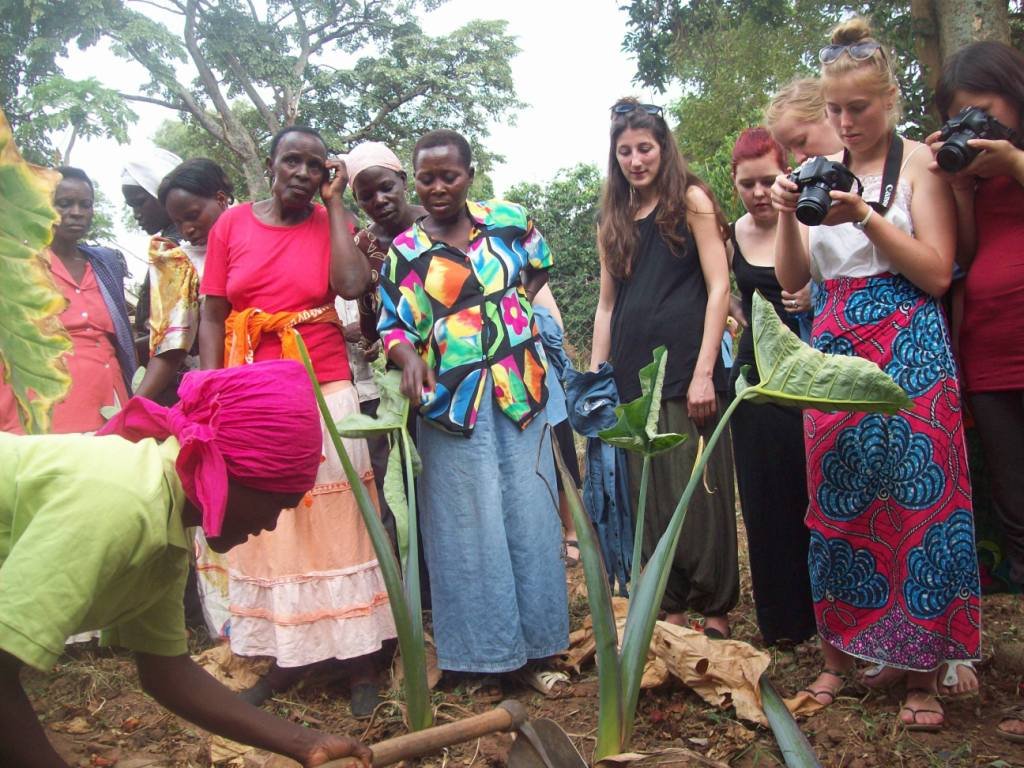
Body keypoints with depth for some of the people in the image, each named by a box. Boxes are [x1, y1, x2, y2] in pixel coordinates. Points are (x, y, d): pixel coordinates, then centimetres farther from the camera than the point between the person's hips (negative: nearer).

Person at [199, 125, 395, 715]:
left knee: (333, 525, 3)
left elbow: (351, 286, -17)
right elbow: (213, 317, 5)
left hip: (325, 392, -1)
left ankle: (362, 662, 12)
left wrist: (334, 203, -8)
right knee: (266, 527, 8)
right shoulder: (233, 224, 5)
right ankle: (288, 654, 21)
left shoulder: (332, 223, 3)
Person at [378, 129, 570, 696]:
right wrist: (408, 357, -19)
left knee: (529, 519, 7)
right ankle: (484, 656, 18)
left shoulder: (508, 220, 5)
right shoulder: (403, 251, 1)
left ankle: (532, 648, 22)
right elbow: (393, 326, 2)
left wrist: (515, 314, 7)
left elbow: (540, 268, 21)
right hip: (451, 402, -1)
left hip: (520, 393, 2)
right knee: (470, 528, 4)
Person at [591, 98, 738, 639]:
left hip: (686, 367, -5)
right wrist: (594, 376, 9)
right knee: (651, 498, 7)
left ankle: (716, 612, 11)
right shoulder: (615, 221, 17)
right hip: (633, 375, 5)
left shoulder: (691, 200, 3)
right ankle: (670, 609, 18)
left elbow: (718, 286, -5)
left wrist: (704, 372, -13)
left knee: (699, 491, -2)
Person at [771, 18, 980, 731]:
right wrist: (788, 214, -9)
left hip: (908, 350, -4)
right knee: (837, 503, 6)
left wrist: (866, 217, -15)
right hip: (835, 350, 4)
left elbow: (938, 273, -7)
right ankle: (839, 655, 19)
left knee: (915, 497, -4)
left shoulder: (919, 162, 1)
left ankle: (922, 671, 10)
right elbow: (793, 277, 8)